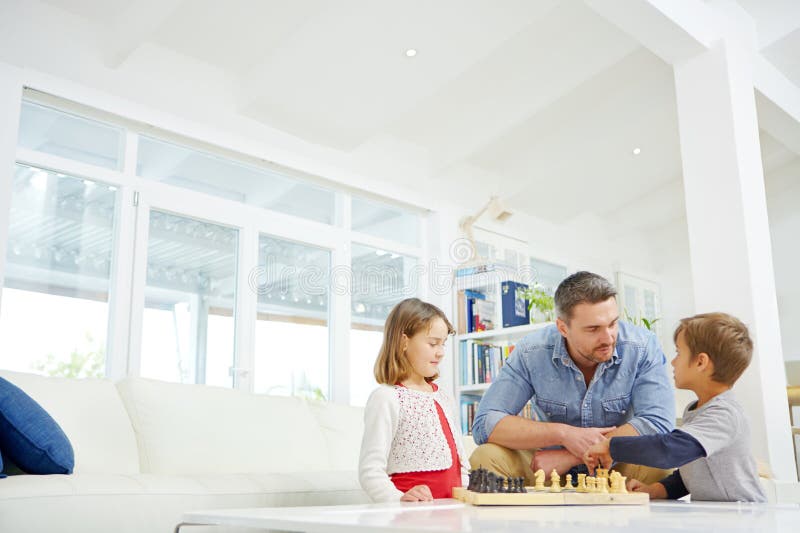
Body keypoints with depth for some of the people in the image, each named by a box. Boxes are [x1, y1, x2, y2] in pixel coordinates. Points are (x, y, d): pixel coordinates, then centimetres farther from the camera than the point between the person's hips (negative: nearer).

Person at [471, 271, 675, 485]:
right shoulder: (531, 353, -13)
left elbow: (658, 425, -24)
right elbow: (484, 424, -16)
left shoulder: (643, 347, -14)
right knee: (486, 458, -26)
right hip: (549, 471, 1)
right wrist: (564, 433, -27)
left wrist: (568, 457, -25)